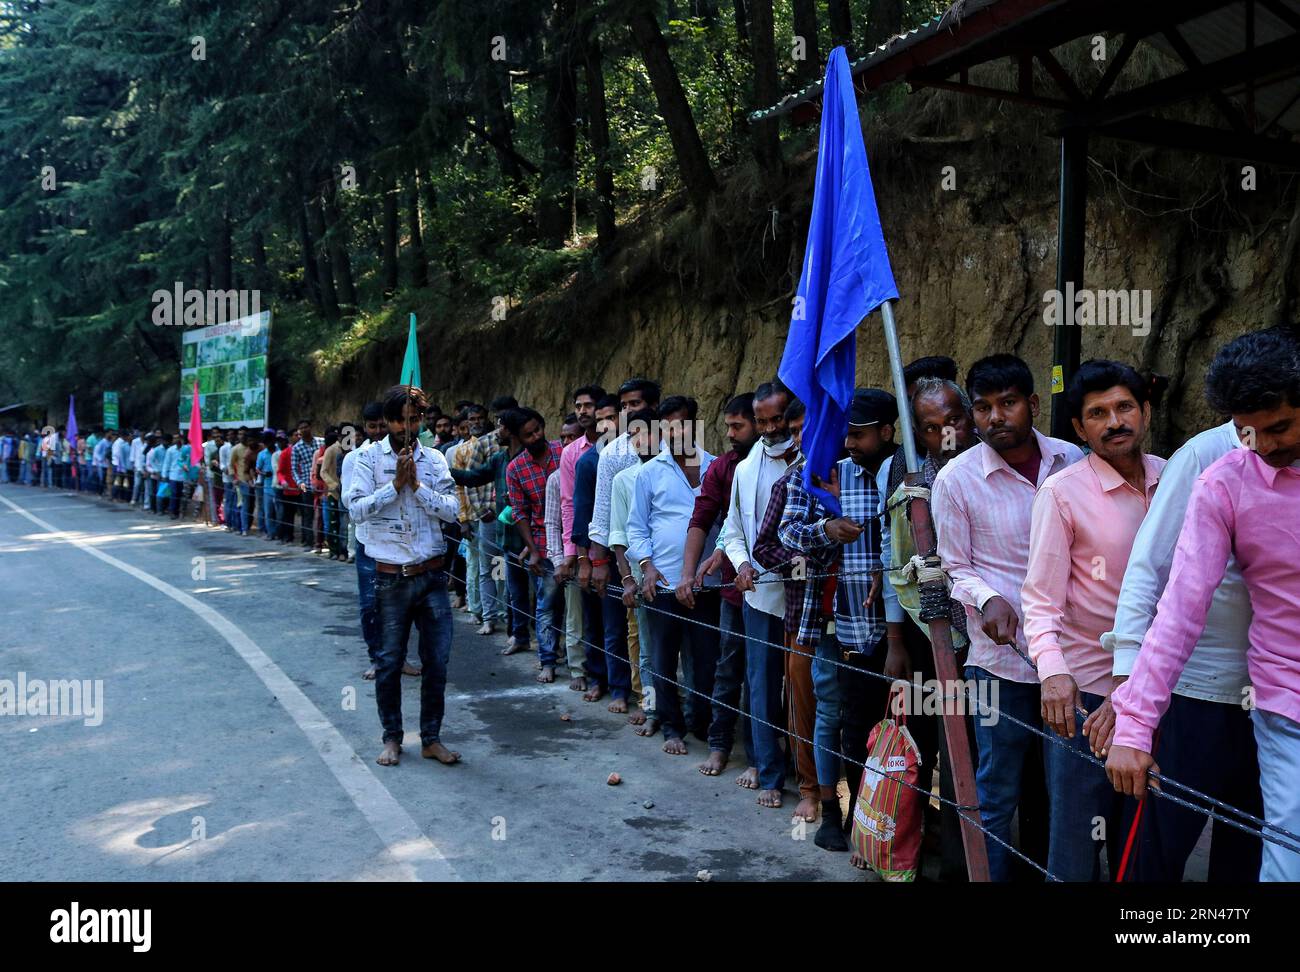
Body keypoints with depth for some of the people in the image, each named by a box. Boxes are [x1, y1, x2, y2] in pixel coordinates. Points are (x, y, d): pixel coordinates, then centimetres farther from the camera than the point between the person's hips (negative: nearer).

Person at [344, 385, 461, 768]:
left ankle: (431, 738, 20)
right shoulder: (370, 457, -1)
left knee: (437, 661, 5)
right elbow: (356, 508, -11)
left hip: (432, 574, 2)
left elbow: (451, 510, -3)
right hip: (391, 576, -2)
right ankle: (392, 737, 25)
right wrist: (396, 484, -16)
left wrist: (417, 485, -13)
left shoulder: (434, 459, 5)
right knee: (389, 662, 8)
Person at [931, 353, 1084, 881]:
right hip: (1002, 654, -4)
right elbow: (955, 568, -2)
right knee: (997, 793, 4)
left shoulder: (1071, 459, 0)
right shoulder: (956, 479, -8)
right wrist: (988, 599, -20)